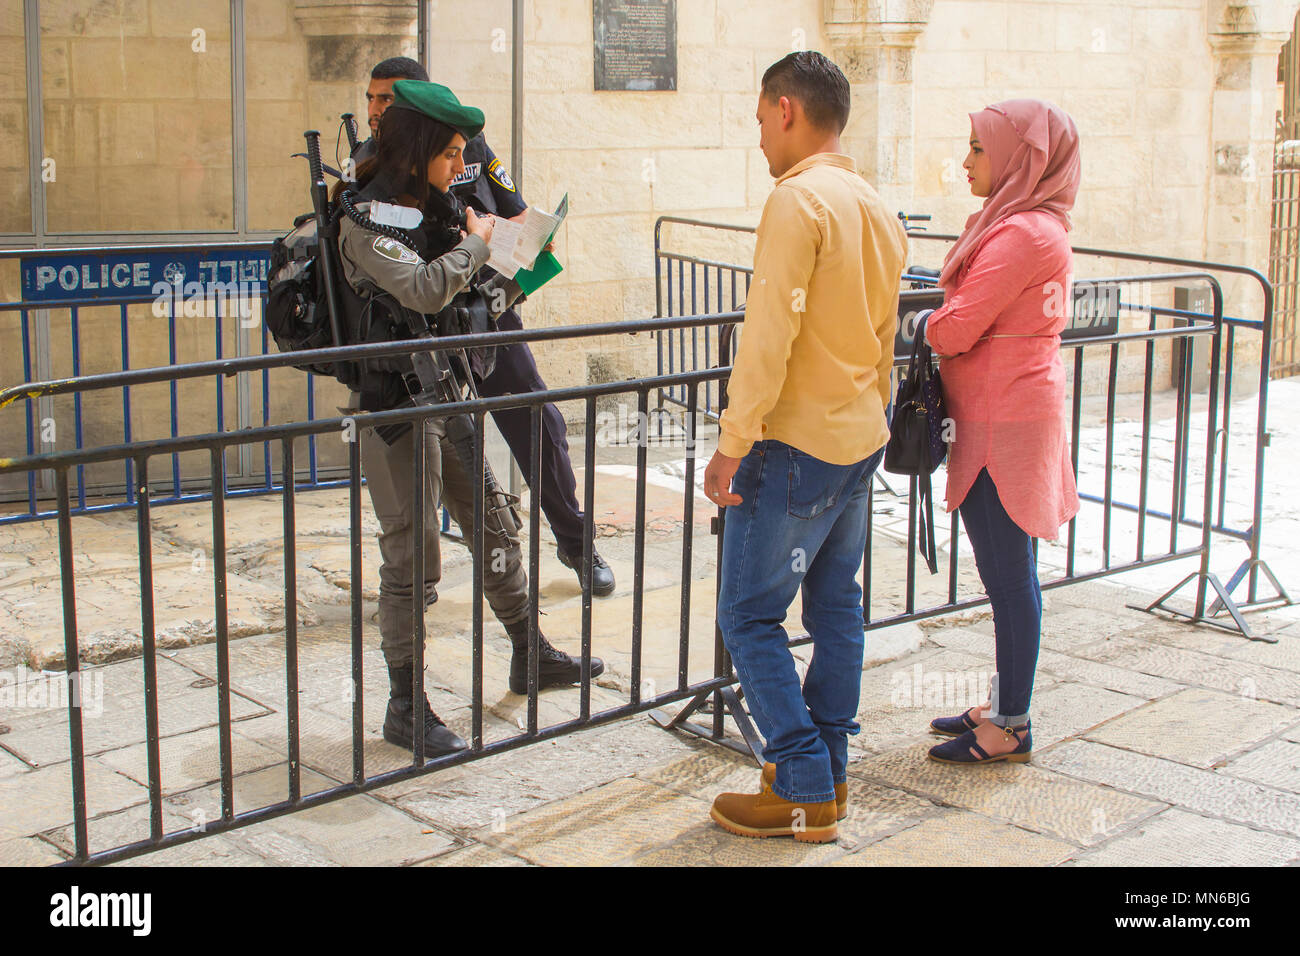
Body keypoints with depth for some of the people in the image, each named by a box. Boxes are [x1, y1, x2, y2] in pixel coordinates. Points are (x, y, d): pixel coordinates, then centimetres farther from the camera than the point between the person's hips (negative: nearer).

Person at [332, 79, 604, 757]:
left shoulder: (427, 210, 13)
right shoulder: (367, 217, -13)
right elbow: (424, 291, -29)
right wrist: (476, 244, -13)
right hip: (396, 405, -9)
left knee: (495, 528, 16)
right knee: (412, 556, -4)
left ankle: (530, 657, 33)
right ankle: (405, 707, 7)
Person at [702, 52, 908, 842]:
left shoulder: (799, 198, -16)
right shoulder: (877, 208, 12)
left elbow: (770, 335, -22)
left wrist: (734, 443, -18)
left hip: (797, 443, -9)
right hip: (860, 441, 9)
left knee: (750, 614, -1)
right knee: (836, 608, 15)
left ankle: (804, 794, 1)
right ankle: (830, 774, 24)